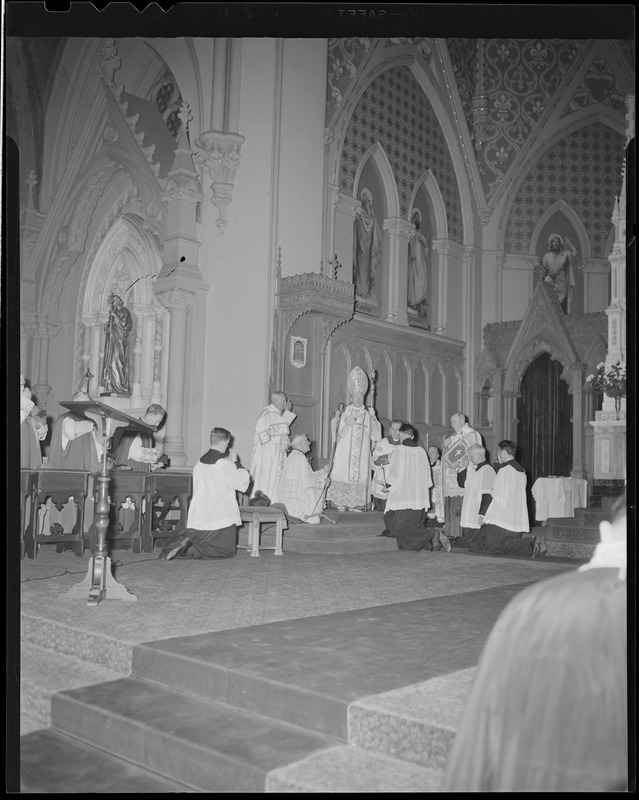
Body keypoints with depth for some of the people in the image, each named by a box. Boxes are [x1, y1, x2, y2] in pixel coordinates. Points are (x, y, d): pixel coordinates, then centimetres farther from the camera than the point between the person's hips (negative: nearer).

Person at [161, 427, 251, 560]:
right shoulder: (224, 464, -14)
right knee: (228, 551, 3)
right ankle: (189, 550, -14)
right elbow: (244, 479, -7)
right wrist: (235, 462, 8)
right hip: (221, 519, -7)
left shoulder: (200, 462, 8)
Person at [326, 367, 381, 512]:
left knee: (360, 475, -4)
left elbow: (375, 435, 4)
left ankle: (356, 504, -2)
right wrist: (348, 423, -12)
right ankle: (341, 503, -6)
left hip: (362, 452, 1)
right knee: (343, 474, -8)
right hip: (345, 451, -1)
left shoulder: (368, 415, 12)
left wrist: (373, 418, -2)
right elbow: (339, 433, 0)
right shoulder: (345, 413, 8)